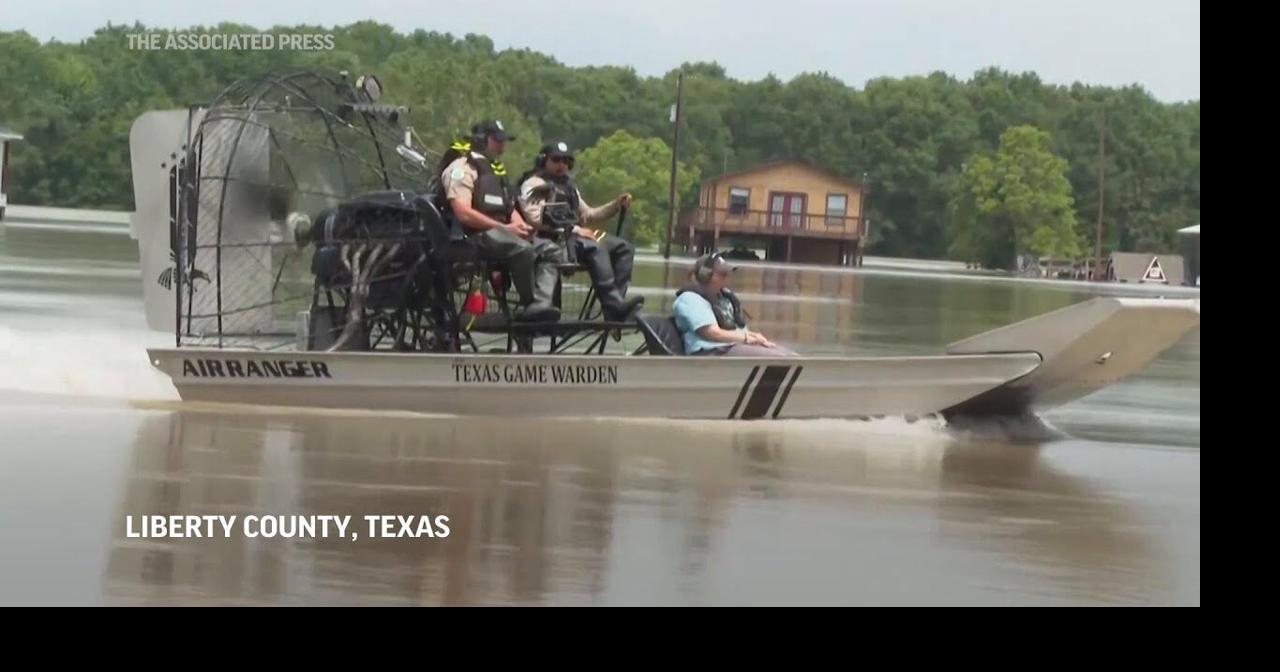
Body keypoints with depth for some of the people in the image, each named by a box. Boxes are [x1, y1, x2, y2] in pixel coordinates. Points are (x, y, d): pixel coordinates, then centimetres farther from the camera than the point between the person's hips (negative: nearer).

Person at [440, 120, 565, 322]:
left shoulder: (496, 171, 28)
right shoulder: (462, 168, -2)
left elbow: (511, 210, 28)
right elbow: (463, 214, -14)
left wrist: (522, 227, 3)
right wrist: (505, 228, -15)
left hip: (501, 232, 9)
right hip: (475, 236, -9)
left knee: (552, 250, -10)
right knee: (522, 249, -34)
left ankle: (540, 304, -30)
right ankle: (528, 304, -19)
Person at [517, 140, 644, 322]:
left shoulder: (567, 185, 29)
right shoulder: (535, 184, 1)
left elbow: (588, 214, 34)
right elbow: (535, 220, -14)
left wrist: (616, 205, 16)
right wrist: (575, 229, -17)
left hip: (573, 236, 9)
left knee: (623, 248, -3)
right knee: (595, 248, -33)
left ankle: (615, 303, -20)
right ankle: (615, 305, -44)